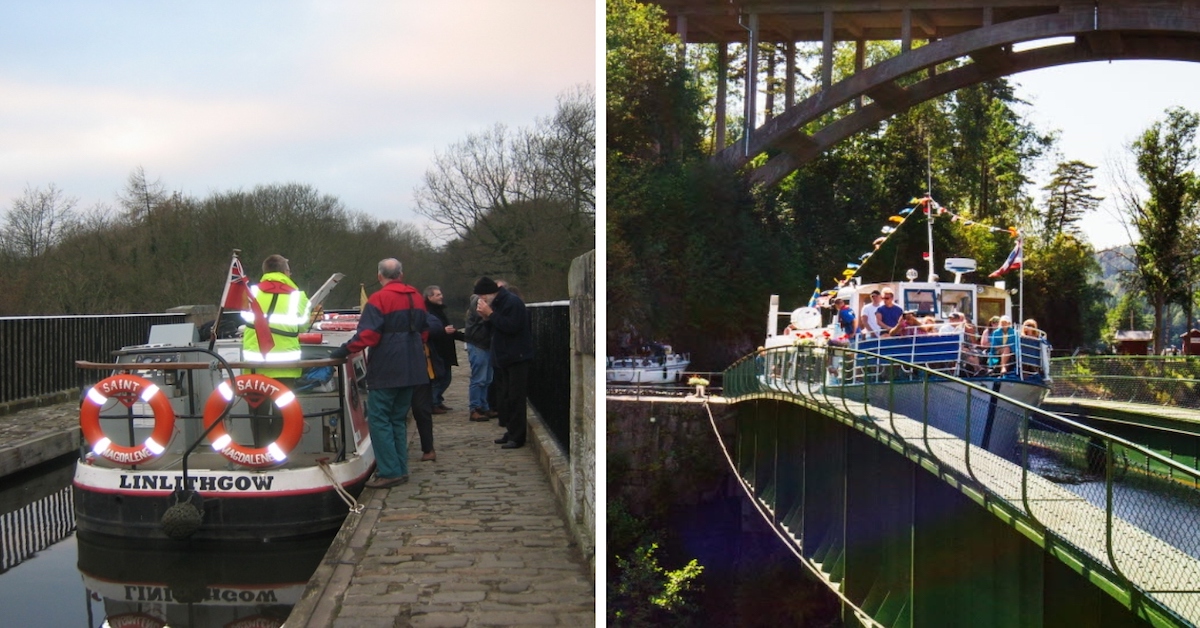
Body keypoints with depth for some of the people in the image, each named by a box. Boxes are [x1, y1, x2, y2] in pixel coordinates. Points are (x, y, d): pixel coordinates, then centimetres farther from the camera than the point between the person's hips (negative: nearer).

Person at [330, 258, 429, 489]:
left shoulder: (379, 300, -12)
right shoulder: (416, 298, 11)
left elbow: (367, 335, -21)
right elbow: (424, 331, 19)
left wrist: (343, 351, -14)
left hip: (386, 371, -7)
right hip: (412, 370, 8)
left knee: (379, 419, -4)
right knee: (398, 419, 15)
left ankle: (389, 472, -10)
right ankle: (400, 469, 14)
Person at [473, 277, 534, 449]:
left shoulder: (512, 302, -15)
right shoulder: (497, 304, 16)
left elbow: (511, 326, -26)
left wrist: (491, 314, -20)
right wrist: (486, 317, 1)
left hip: (517, 358, -10)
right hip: (503, 358, 10)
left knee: (515, 398, -9)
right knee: (503, 397, 10)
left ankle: (517, 437, -7)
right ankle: (510, 431, 17)